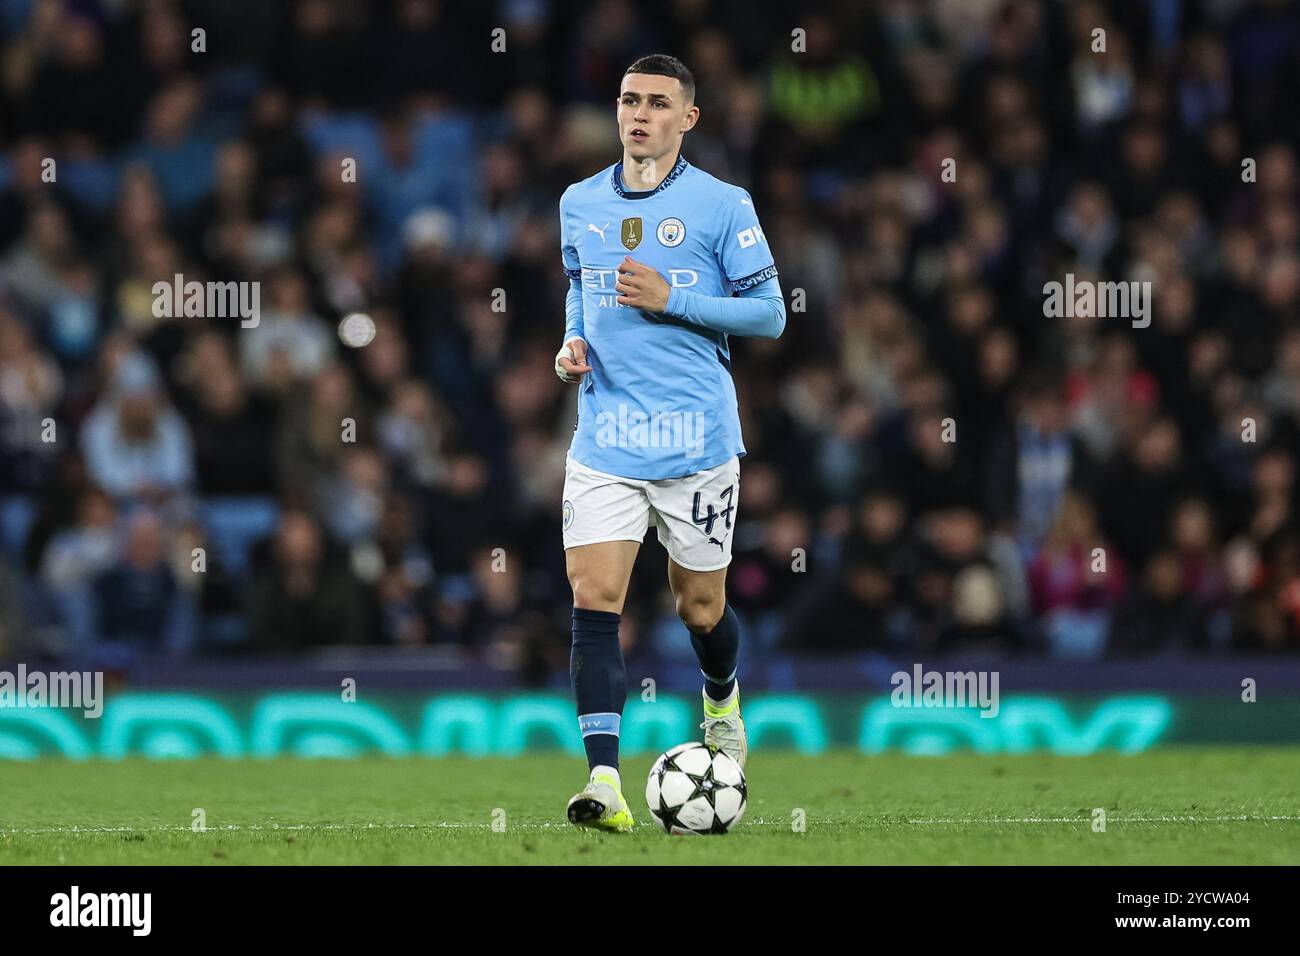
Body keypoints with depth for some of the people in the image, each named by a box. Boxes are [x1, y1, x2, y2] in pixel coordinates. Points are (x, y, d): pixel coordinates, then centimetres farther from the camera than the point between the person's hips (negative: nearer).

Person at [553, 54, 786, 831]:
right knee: (593, 597, -14)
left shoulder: (722, 205, -3)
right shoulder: (580, 204, 10)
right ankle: (605, 783, -18)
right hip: (606, 439, 2)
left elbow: (769, 314, -4)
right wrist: (572, 345, 5)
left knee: (699, 607, 9)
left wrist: (669, 300, -14)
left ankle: (723, 703, 44)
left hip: (696, 439, -2)